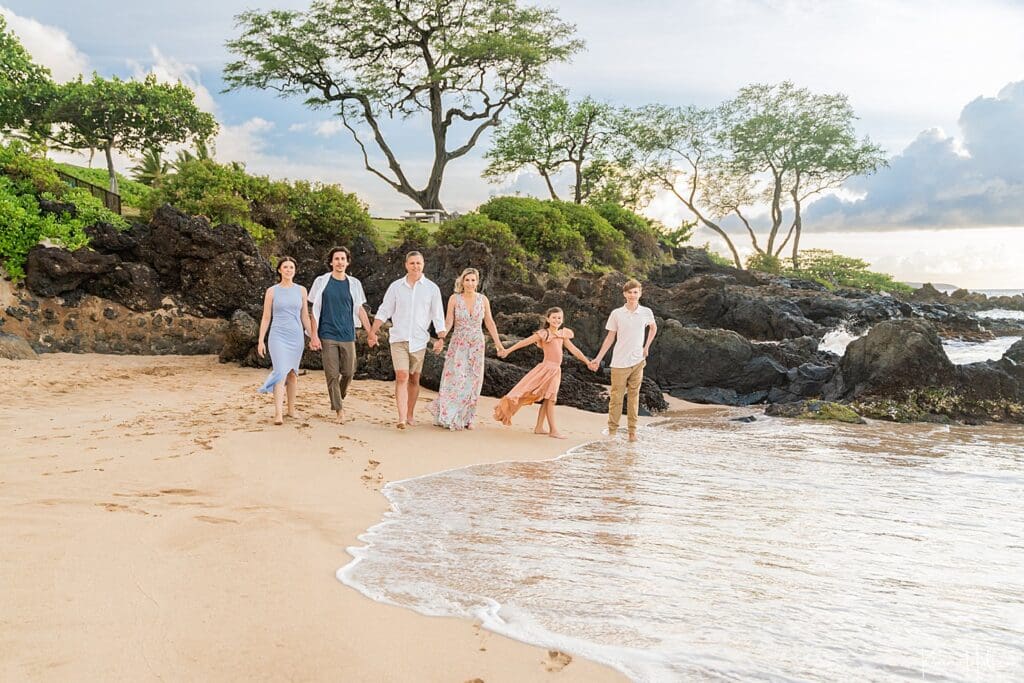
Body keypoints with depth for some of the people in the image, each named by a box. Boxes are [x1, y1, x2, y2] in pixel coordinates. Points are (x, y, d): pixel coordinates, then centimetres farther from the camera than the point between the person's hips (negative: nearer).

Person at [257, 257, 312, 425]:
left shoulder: (301, 290, 7)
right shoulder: (272, 291, 1)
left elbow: (305, 316, 11)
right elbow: (266, 317, 3)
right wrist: (260, 341, -2)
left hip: (296, 337, 3)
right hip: (278, 336, -3)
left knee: (292, 373, 11)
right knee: (281, 372, -17)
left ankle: (291, 409, 25)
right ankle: (278, 414, -22)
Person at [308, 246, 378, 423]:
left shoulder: (354, 283, 6)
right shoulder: (321, 282, 1)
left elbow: (360, 310, 12)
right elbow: (315, 311, 1)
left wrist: (370, 332, 8)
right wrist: (314, 335, -5)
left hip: (347, 335, 2)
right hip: (327, 336, -2)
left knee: (348, 372, 4)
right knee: (332, 374, -3)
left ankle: (339, 399, 30)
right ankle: (339, 409, 3)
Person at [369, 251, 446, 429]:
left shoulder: (432, 288, 3)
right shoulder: (396, 286, 4)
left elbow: (438, 316, 4)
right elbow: (384, 311, 8)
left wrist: (441, 338, -3)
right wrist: (373, 332, 1)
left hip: (419, 341, 1)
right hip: (398, 339, -1)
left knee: (414, 379, 9)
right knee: (401, 377, -13)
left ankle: (410, 414, 24)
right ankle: (402, 418, -18)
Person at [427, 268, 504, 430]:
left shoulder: (483, 299, 2)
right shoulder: (454, 298, -4)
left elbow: (489, 322, 8)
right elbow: (448, 322, -5)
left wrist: (497, 342, 7)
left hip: (476, 345, 2)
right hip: (458, 344, -2)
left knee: (472, 382, 3)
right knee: (455, 380, -7)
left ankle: (467, 418, 13)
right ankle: (449, 417, 3)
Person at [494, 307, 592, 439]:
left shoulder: (562, 335, 13)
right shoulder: (544, 333, -5)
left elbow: (574, 350, 18)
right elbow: (525, 342, -8)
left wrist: (587, 362, 19)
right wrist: (508, 350, -13)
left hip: (556, 371, 6)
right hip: (547, 368, -6)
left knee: (548, 399, 7)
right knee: (550, 398, -7)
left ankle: (539, 427, 13)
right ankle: (553, 430, -6)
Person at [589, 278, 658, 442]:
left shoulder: (646, 312, 1)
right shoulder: (616, 314, -3)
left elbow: (653, 327, 22)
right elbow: (610, 338, 3)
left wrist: (647, 346, 12)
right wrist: (598, 359, 0)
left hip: (638, 362, 2)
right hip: (620, 363, -1)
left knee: (633, 397, 7)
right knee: (616, 397, 1)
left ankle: (632, 430, 14)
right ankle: (612, 431, 9)